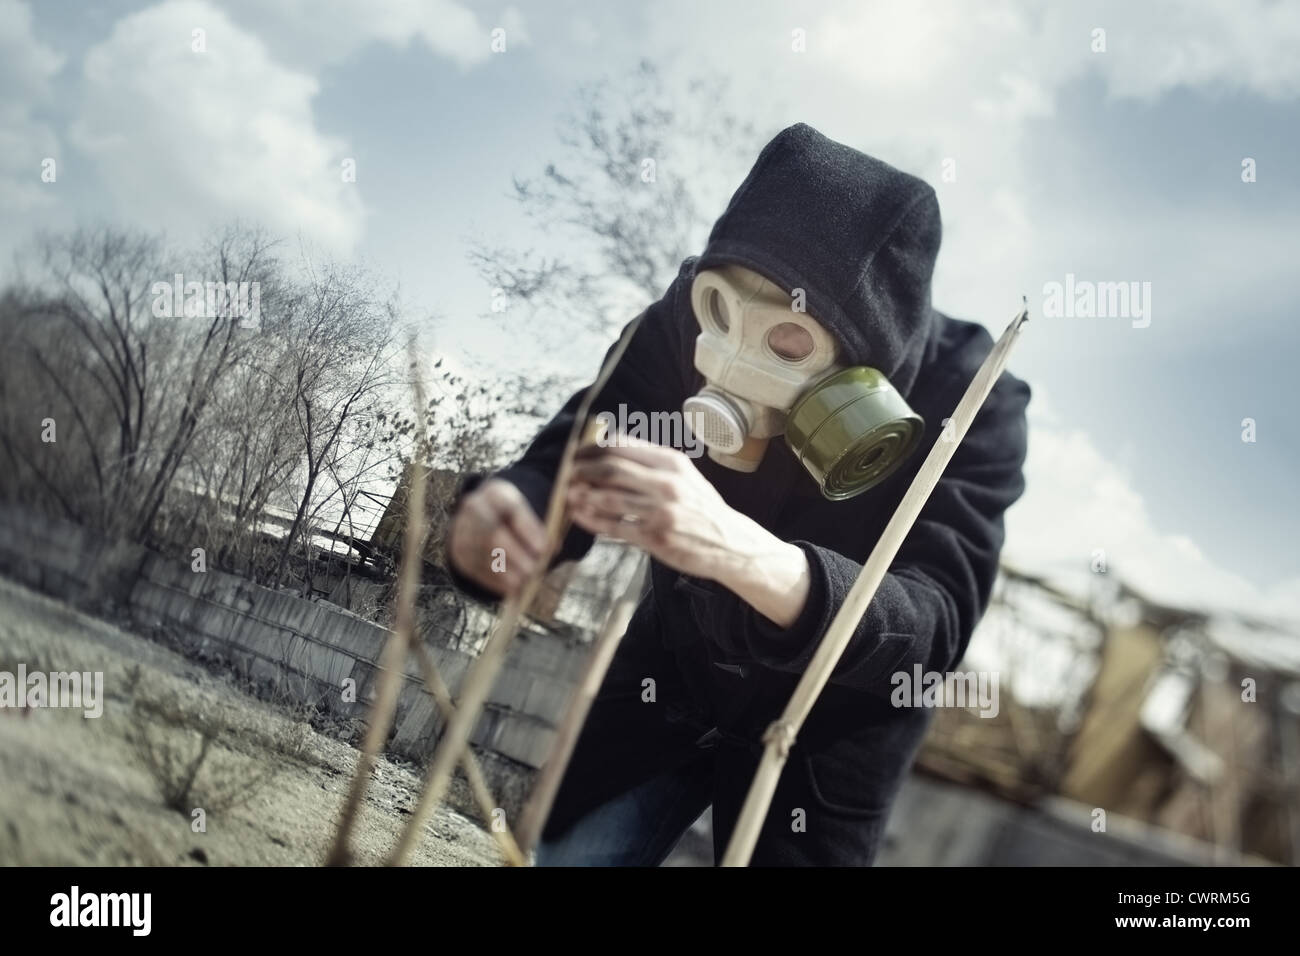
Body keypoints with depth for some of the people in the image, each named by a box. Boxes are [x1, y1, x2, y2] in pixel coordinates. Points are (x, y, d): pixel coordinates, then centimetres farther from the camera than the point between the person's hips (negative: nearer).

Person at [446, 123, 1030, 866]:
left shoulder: (968, 404, -29)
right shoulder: (686, 321, -22)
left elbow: (935, 626, -38)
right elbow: (569, 453, -18)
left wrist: (740, 551, -57)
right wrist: (504, 512, -44)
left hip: (831, 722, -2)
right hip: (675, 666, 3)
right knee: (566, 851, 5)